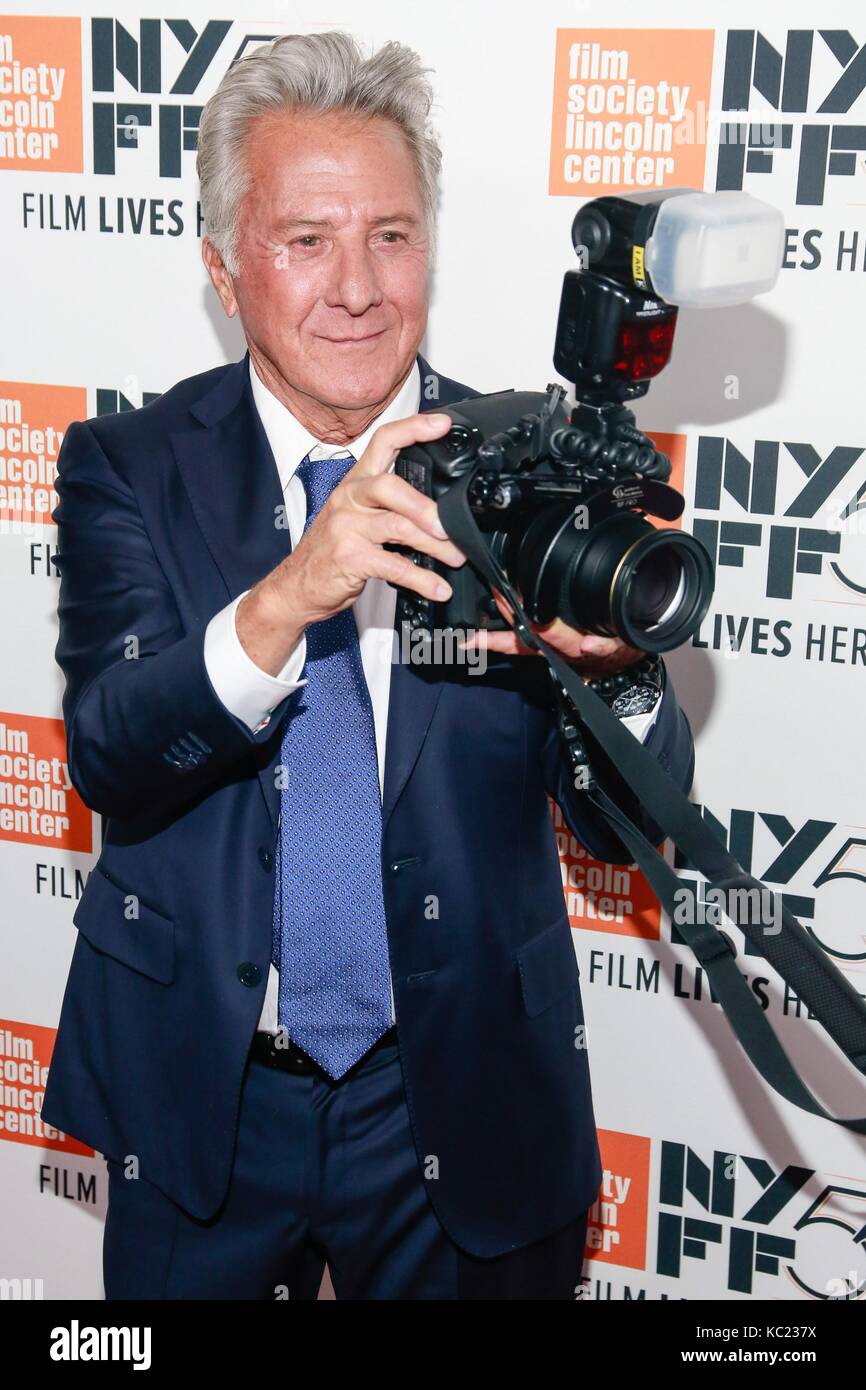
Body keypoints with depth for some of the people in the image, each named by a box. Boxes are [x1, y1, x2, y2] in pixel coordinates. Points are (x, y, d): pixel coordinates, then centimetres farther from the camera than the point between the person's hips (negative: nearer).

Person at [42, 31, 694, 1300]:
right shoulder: (129, 467, -6)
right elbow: (105, 758, -19)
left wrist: (610, 658, -32)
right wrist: (286, 600, -37)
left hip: (461, 1099, 0)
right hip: (200, 1092, 1)